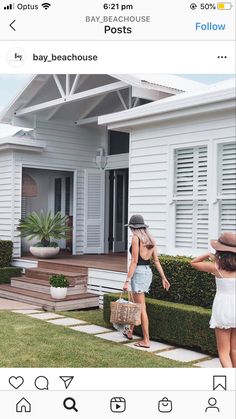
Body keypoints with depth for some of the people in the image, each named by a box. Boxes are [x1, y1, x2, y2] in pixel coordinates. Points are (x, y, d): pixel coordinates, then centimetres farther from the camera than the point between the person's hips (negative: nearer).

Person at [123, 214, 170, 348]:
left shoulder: (136, 238, -12)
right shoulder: (151, 239, 10)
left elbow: (134, 261, -16)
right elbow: (156, 260, 10)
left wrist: (127, 280, -15)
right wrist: (163, 277, 13)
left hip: (139, 272, -8)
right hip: (148, 272, 8)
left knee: (141, 308, -2)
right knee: (136, 304, 22)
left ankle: (146, 341, 2)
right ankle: (130, 331, 36)